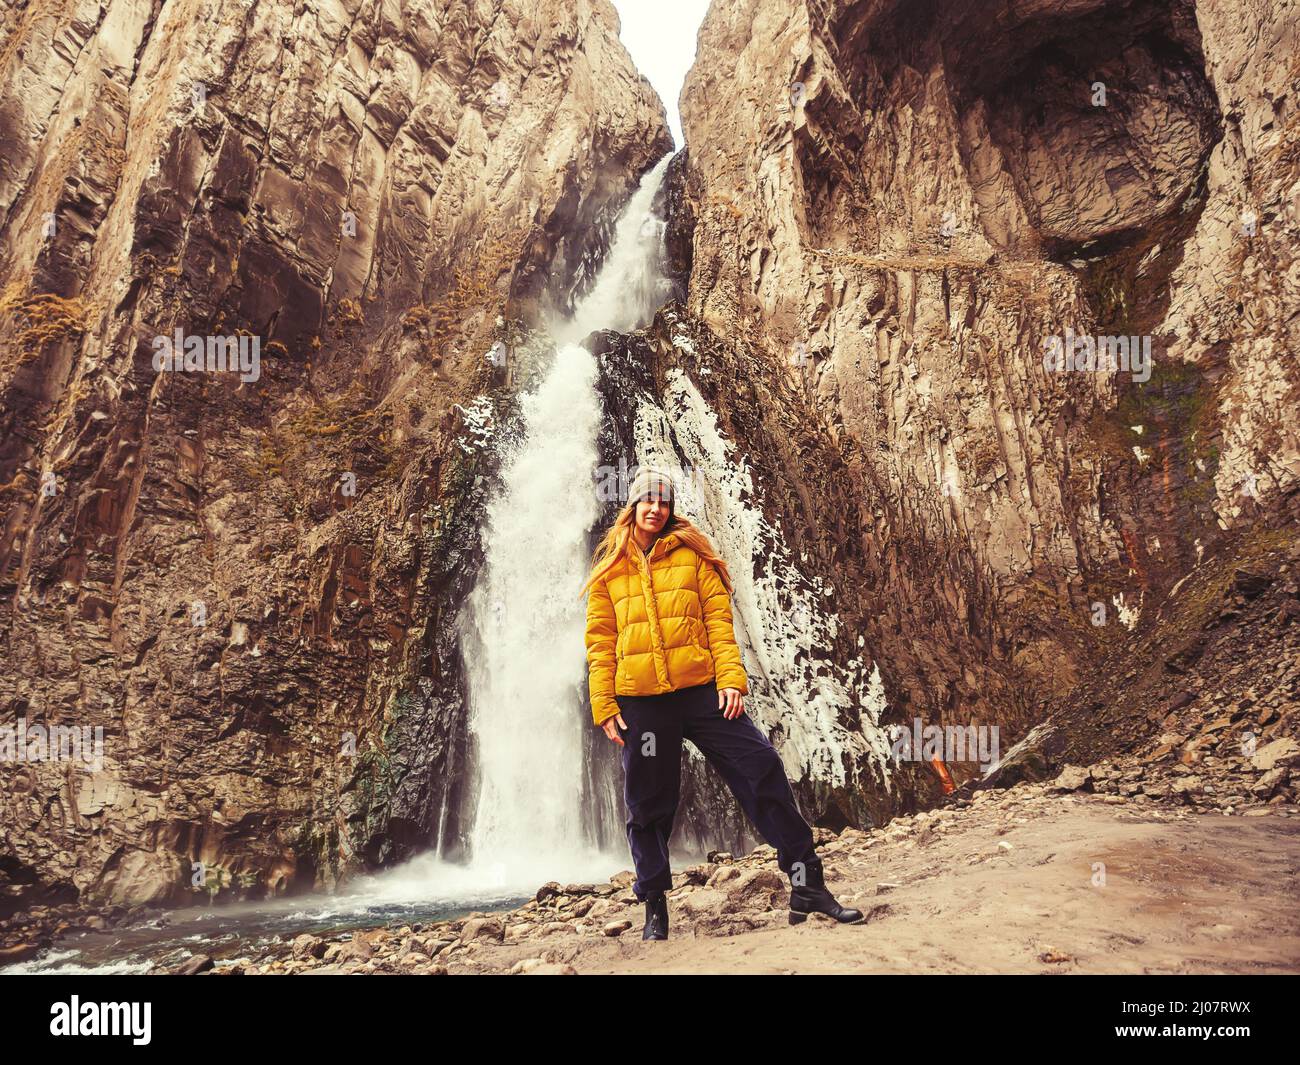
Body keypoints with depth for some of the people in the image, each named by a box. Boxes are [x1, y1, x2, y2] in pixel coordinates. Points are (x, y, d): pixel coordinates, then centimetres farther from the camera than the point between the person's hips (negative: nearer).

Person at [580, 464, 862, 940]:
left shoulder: (691, 554, 9)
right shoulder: (609, 569, 10)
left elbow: (718, 619, 3)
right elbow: (600, 642, 8)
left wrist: (731, 678, -8)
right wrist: (603, 705, 0)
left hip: (701, 689, 0)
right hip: (640, 700, 1)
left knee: (762, 769, -7)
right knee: (648, 804, 8)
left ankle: (806, 884, 3)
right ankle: (654, 907, 24)